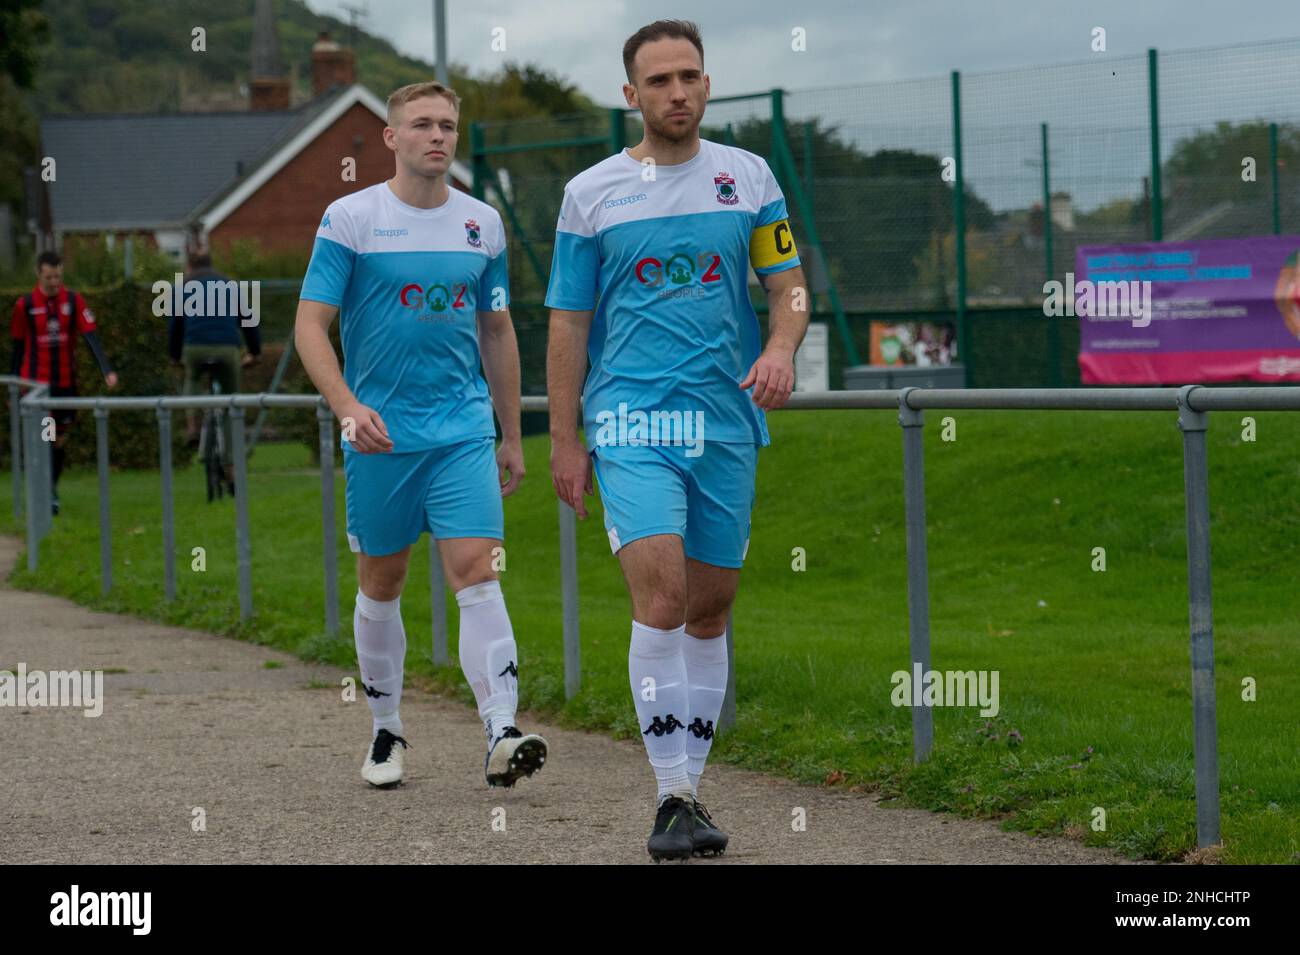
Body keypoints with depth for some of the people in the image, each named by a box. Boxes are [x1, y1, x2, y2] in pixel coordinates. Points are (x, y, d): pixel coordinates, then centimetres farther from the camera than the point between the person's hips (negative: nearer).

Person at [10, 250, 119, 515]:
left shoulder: (74, 301, -1)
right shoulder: (25, 304, -3)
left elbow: (91, 337, -8)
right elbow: (18, 347, 5)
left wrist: (107, 370, -20)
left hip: (65, 381, 3)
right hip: (36, 381, -3)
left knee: (61, 437, 12)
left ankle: (51, 487, 27)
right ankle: (47, 493, -12)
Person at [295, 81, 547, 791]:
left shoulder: (482, 223, 9)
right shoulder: (350, 218, -3)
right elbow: (311, 327, -6)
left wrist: (511, 436, 17)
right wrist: (349, 407, -22)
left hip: (464, 433, 1)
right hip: (379, 437, -1)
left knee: (477, 573, -13)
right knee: (381, 585, 9)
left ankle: (502, 737, -21)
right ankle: (386, 731, 25)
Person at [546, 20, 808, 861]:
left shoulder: (749, 178, 8)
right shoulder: (592, 193, 4)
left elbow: (789, 285, 9)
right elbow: (569, 323, 6)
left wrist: (781, 348, -13)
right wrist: (563, 440, 2)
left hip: (728, 421, 3)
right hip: (630, 421, -3)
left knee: (710, 607, 7)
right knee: (661, 594, -17)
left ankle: (692, 783, 18)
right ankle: (673, 798, -13)